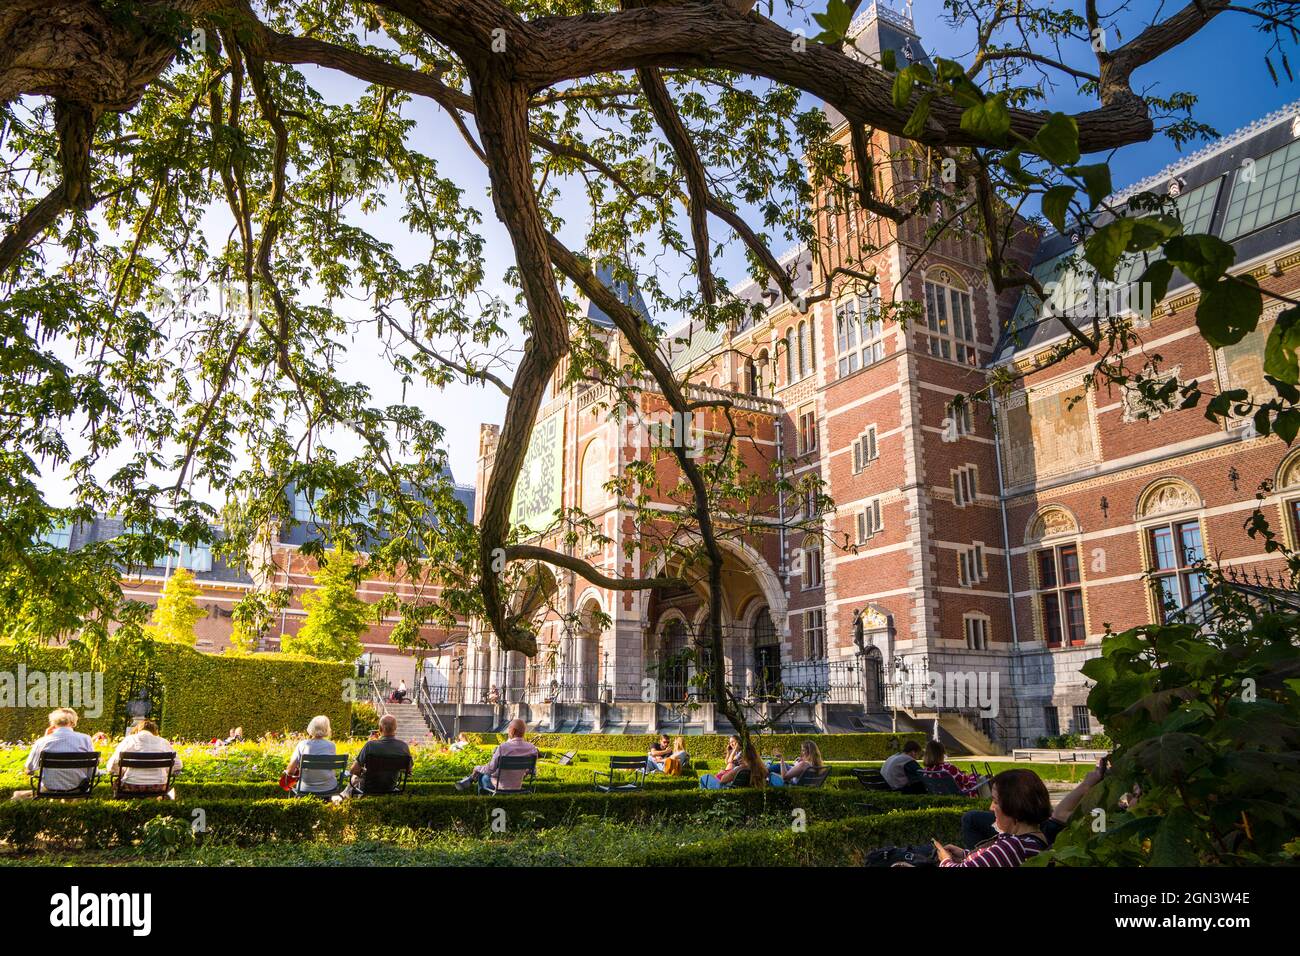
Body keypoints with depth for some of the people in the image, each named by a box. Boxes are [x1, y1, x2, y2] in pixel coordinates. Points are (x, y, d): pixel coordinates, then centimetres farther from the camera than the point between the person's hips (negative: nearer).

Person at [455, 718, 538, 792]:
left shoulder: (503, 747, -25)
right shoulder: (532, 749, -12)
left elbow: (491, 769, -17)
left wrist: (477, 769, 2)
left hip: (501, 786, -4)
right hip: (518, 786, 4)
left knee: (482, 776, 27)